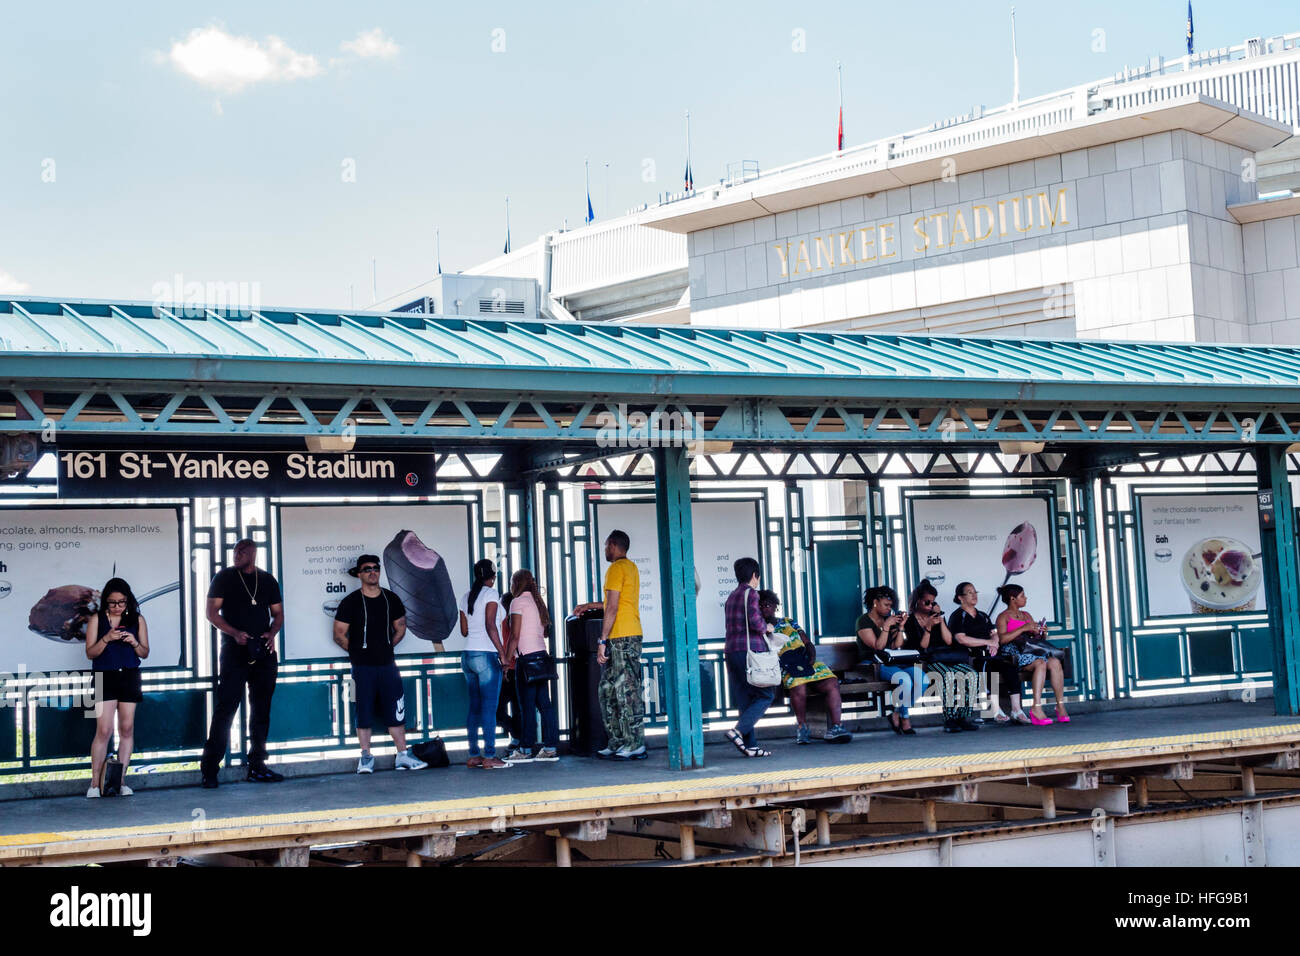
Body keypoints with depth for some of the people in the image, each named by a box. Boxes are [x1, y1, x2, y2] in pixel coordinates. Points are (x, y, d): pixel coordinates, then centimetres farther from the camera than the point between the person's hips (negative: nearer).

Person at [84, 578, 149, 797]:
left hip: (130, 677, 2)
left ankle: (120, 781, 8)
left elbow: (145, 653, 10)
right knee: (104, 730, -9)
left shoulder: (137, 620, 8)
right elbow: (90, 652, 1)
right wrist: (106, 639, -15)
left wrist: (134, 642, -10)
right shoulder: (97, 620, 3)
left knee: (127, 729, 3)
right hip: (105, 678, -2)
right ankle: (95, 783, -4)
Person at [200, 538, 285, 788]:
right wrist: (235, 633, -16)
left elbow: (278, 613, 16)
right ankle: (210, 768, -8)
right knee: (226, 706, -10)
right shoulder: (225, 578, 3)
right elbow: (212, 612, -2)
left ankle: (257, 767, 14)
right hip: (234, 652, -4)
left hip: (263, 652, 4)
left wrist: (272, 632, -5)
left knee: (261, 709, 7)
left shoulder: (268, 581, 13)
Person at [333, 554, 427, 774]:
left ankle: (403, 755, 7)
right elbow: (339, 635, 0)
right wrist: (358, 652, 4)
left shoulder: (391, 599, 9)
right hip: (362, 667, -3)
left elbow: (400, 628, 19)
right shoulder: (350, 602, -3)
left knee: (396, 712, 3)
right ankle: (366, 758, 5)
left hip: (387, 664, 3)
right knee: (364, 713, -1)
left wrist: (385, 648, 12)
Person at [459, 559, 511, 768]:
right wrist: (502, 653, -15)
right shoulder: (491, 594, -7)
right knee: (489, 706, -6)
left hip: (468, 655, 7)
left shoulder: (466, 597, 14)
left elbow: (464, 631, 16)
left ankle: (473, 755, 11)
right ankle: (489, 757, -8)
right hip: (486, 655, -7)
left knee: (474, 706, 10)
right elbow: (490, 626, -16)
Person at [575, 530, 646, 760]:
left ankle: (636, 745, -7)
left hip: (621, 638, -10)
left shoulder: (616, 569, -10)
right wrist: (590, 606, 43)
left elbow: (612, 609, -16)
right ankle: (618, 743, 13)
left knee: (627, 690, -8)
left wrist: (602, 641, -16)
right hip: (632, 636, 10)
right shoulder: (631, 567, 20)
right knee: (608, 690, 12)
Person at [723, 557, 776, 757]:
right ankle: (738, 731, -18)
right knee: (766, 695, -4)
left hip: (732, 652, 8)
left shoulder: (731, 596, 20)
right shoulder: (750, 593, -5)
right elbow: (754, 621, -17)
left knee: (746, 700, 7)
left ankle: (750, 745, 2)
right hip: (749, 650, -8)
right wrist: (766, 627, 3)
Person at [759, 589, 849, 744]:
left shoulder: (788, 622, 26)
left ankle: (835, 727, -29)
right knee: (798, 688, -38)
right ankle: (803, 728, -19)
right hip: (787, 669, -4)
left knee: (832, 684, -24)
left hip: (808, 663, 4)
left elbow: (808, 643, 21)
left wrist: (812, 656, 2)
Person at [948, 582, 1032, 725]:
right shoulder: (957, 617, 5)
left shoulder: (983, 616, 27)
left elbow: (994, 633, 20)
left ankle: (1016, 709, -28)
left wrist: (994, 644, -5)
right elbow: (961, 639, -9)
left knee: (1011, 668, -23)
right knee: (987, 667, -37)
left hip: (990, 655, 6)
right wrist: (988, 642, -7)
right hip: (972, 657, -5)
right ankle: (996, 711, -39)